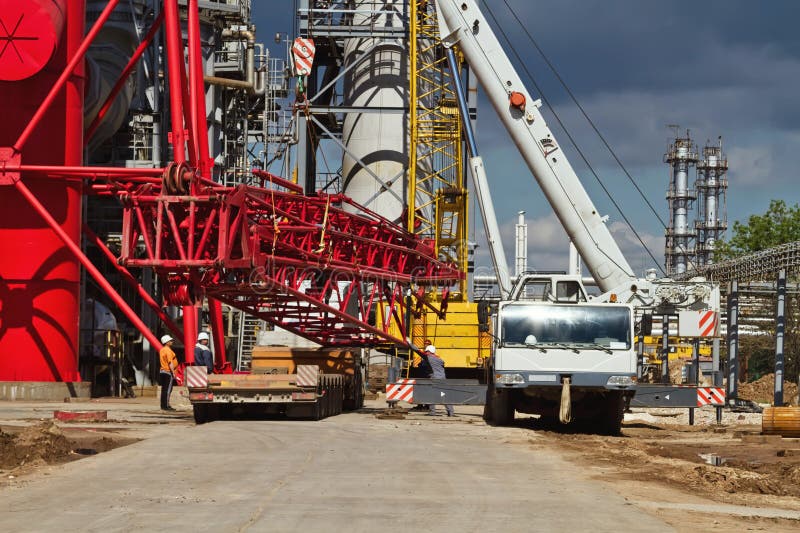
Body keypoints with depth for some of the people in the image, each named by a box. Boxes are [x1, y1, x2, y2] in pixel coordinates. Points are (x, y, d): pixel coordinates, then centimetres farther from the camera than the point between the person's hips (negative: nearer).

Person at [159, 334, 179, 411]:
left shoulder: (162, 350, 16)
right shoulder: (168, 350, -14)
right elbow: (170, 363, -19)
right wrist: (173, 373, -19)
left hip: (162, 371, 10)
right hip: (168, 372, -10)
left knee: (164, 389, 11)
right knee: (168, 390, -8)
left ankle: (163, 406, 14)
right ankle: (166, 406, -10)